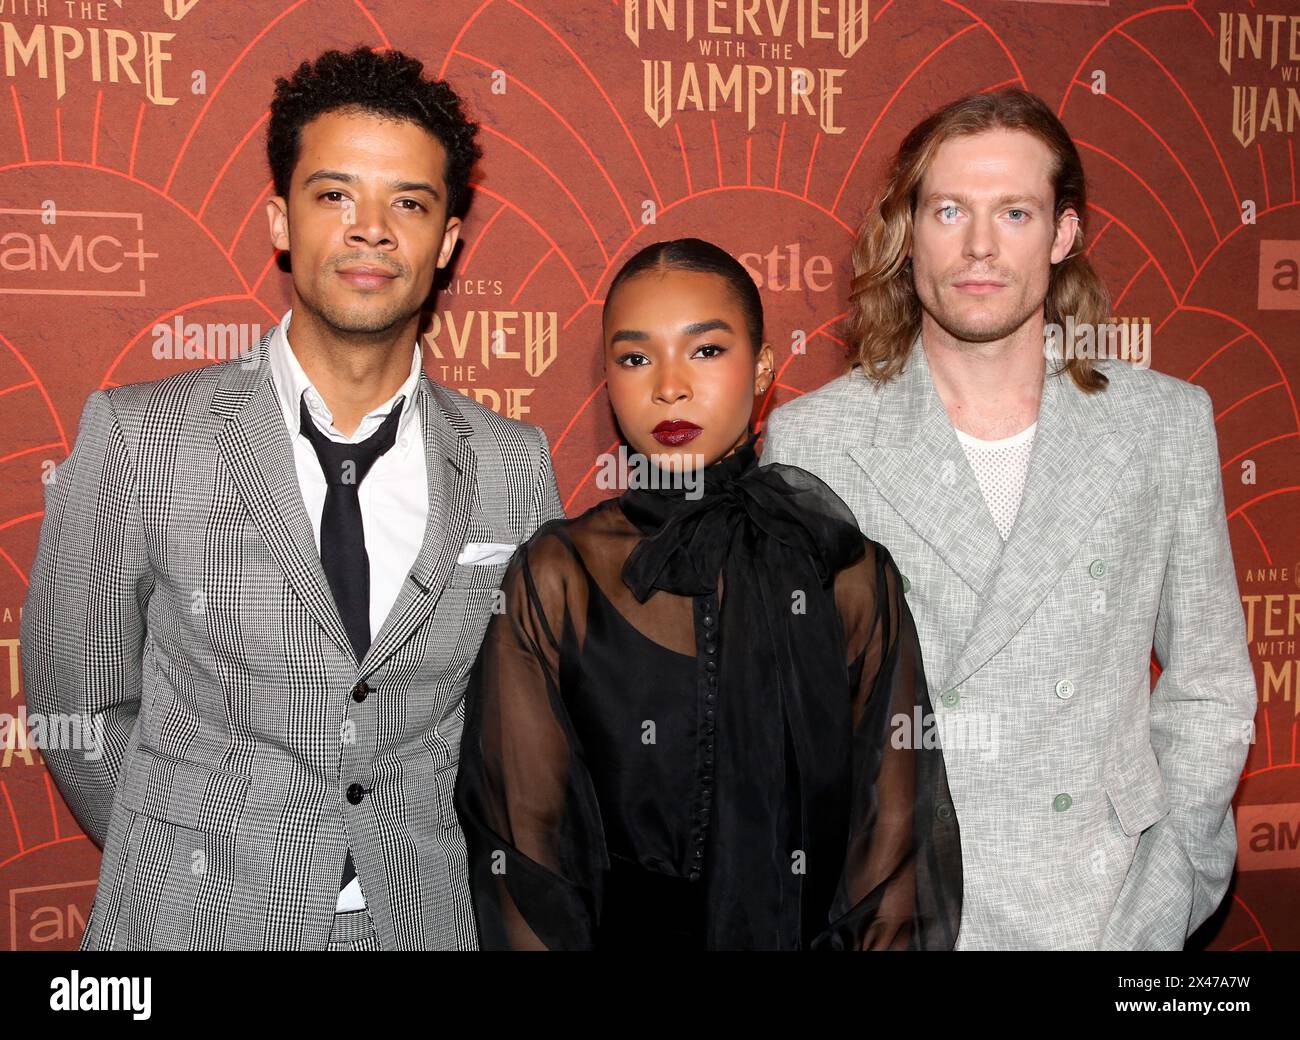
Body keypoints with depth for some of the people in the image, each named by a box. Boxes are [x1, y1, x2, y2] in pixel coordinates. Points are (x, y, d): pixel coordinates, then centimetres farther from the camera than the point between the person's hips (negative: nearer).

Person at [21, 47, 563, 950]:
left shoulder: (515, 462, -4)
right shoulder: (140, 436, -10)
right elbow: (81, 703, -3)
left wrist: (451, 865, -2)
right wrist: (181, 869, 0)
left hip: (431, 919, 2)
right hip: (198, 921, -2)